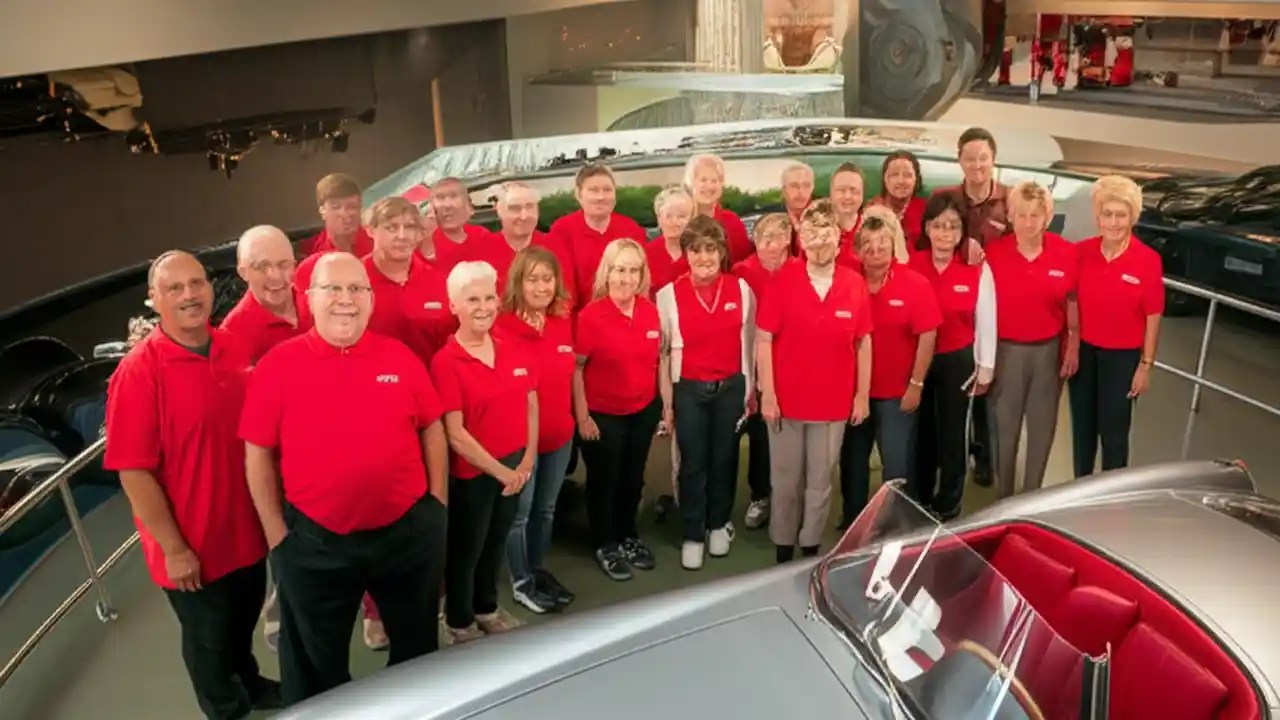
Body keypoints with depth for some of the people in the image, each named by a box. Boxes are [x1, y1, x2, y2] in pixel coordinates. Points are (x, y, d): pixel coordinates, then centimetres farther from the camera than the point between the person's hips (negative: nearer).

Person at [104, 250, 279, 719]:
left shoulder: (236, 350, -4)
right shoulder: (139, 373, -21)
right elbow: (133, 472, -20)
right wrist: (174, 548, -18)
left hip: (247, 529, 5)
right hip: (193, 548, -5)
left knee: (244, 621, 28)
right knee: (208, 639, 18)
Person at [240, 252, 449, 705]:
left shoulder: (400, 357, -2)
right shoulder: (278, 365, -8)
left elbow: (432, 429, 6)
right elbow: (258, 453, -5)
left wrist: (437, 503, 3)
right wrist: (276, 533, -5)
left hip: (408, 531, 2)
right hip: (314, 541, -2)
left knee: (418, 647, 23)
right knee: (317, 663, 19)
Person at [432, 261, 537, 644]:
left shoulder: (515, 352, 0)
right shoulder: (446, 362, -18)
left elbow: (531, 407, 8)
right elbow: (455, 433, -19)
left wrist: (527, 459, -1)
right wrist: (500, 470, -16)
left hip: (514, 468, 6)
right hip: (471, 472, -6)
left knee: (496, 542, 22)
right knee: (466, 548, 12)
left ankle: (487, 608, 43)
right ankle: (459, 624, 32)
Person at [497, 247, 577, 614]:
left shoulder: (563, 321, 1)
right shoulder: (502, 327, -17)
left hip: (560, 433, 6)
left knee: (546, 508, 19)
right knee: (520, 511, 8)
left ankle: (539, 569, 37)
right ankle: (521, 581, 23)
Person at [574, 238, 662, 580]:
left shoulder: (650, 311, -4)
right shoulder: (590, 316, -19)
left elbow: (655, 359, 7)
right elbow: (575, 368, -13)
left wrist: (664, 402, 7)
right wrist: (582, 416, -13)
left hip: (643, 411, 5)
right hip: (603, 414, -4)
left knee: (634, 478, 20)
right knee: (604, 481, 12)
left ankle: (628, 536, 41)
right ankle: (605, 545, 31)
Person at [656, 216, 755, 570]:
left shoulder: (741, 290, -3)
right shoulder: (669, 295, -8)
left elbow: (749, 343, 4)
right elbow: (661, 352, -3)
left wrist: (750, 391, 6)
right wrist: (667, 401, -2)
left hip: (731, 387, 2)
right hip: (689, 390, -1)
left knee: (724, 459, 13)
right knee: (693, 463, 5)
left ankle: (719, 525, 33)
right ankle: (692, 536, 19)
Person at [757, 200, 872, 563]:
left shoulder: (855, 284, -2)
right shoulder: (783, 280, -7)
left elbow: (863, 342, 4)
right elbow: (764, 339, -7)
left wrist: (862, 395, 3)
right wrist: (767, 394, -11)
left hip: (833, 403, 2)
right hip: (786, 400, -1)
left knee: (820, 482, 12)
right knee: (786, 481, 10)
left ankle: (810, 548, 28)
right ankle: (783, 549, 25)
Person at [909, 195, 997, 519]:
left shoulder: (978, 270, -8)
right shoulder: (910, 265, -6)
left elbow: (986, 322, -3)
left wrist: (985, 369, 0)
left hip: (957, 361, -1)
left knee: (952, 434, 8)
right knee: (921, 433, 14)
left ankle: (947, 507, 25)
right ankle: (918, 503, 31)